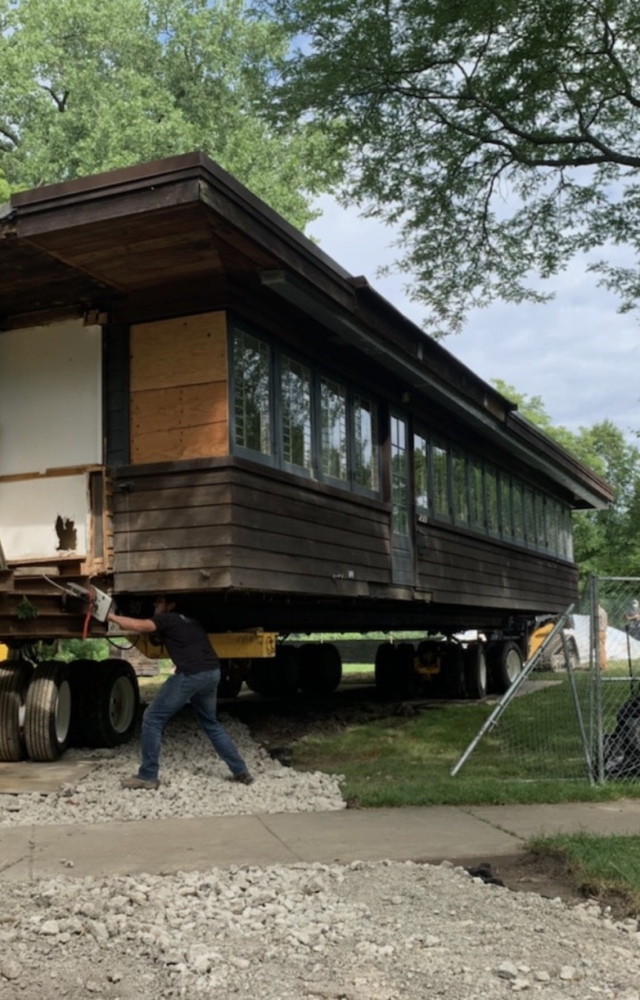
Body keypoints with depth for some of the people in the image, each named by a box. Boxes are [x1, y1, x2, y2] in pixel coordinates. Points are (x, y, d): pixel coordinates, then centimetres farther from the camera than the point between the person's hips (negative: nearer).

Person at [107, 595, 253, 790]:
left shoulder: (166, 619, 4)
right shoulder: (189, 620, 29)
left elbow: (139, 625, -11)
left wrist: (112, 617, 1)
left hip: (191, 675, -8)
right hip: (213, 673, 8)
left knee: (152, 719, 4)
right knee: (210, 723, 26)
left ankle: (147, 776, 5)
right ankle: (241, 771, 21)